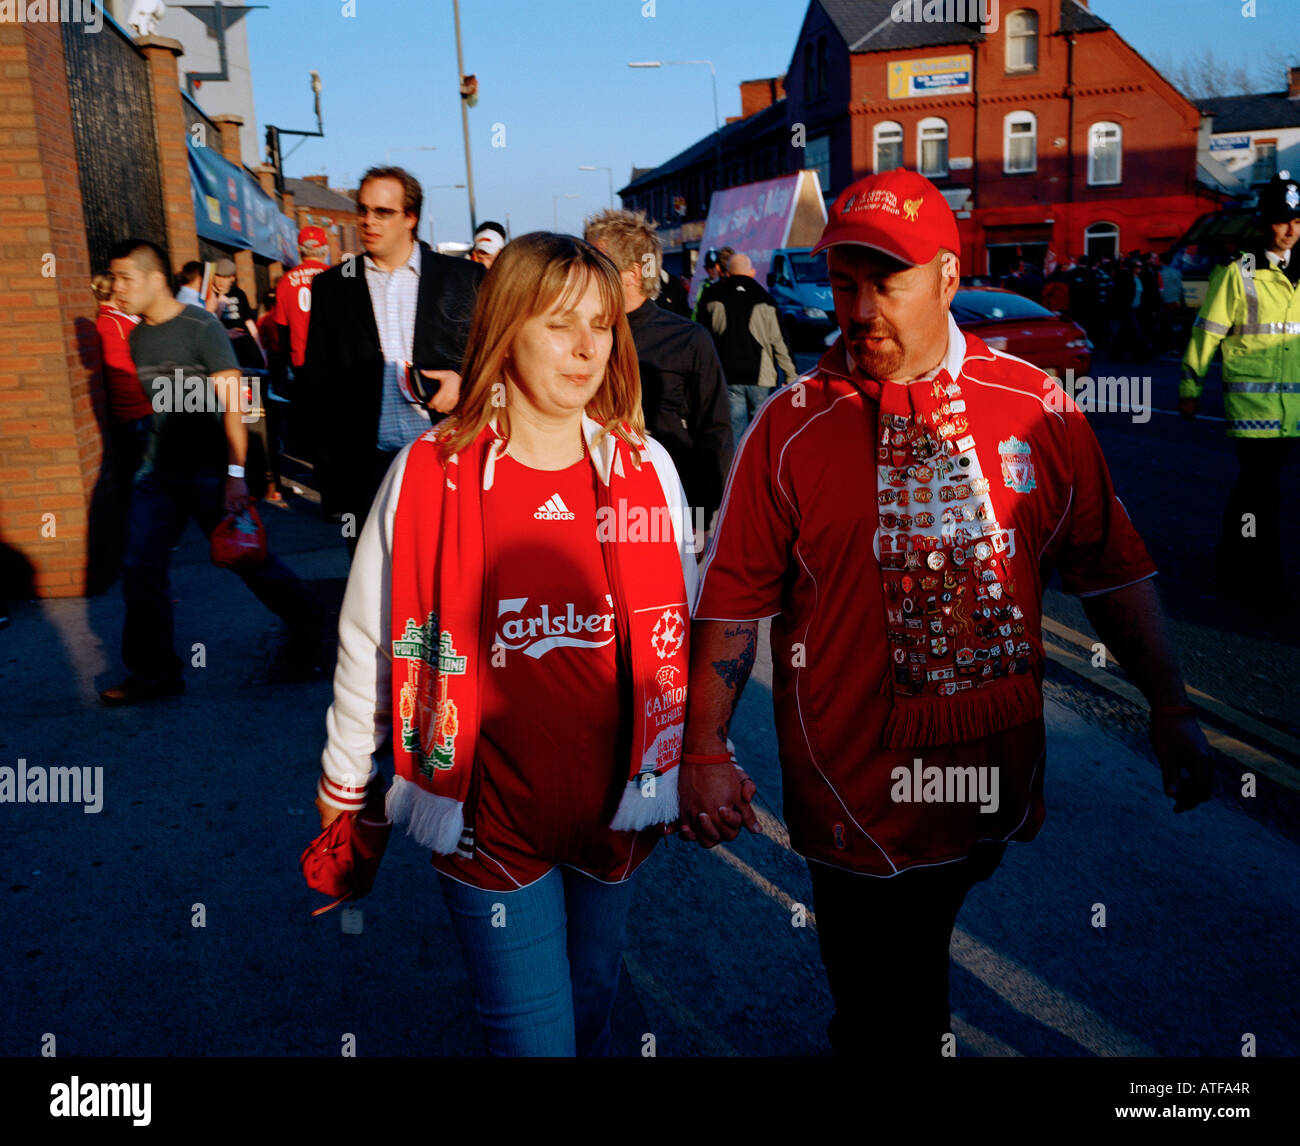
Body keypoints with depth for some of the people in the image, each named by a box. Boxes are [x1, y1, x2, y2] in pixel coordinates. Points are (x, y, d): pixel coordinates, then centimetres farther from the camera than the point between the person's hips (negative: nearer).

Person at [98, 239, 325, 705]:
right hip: (159, 472, 7)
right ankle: (154, 671, 12)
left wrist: (236, 473, -20)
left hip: (207, 471, -7)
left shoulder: (201, 328, -11)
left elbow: (231, 403, -15)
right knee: (140, 568, 1)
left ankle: (307, 626, 22)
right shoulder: (138, 337, 11)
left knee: (249, 559, -1)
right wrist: (153, 454, 13)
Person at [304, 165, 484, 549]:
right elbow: (319, 382, 10)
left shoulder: (464, 277, 5)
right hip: (365, 466, 1)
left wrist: (465, 379, -10)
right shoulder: (331, 287, 9)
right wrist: (329, 472, 4)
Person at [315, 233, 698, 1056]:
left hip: (616, 804, 3)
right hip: (488, 815, -3)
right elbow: (370, 640, -2)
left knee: (593, 1006, 23)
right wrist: (344, 781, 8)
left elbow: (677, 635, 7)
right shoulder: (428, 476, -12)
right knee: (533, 1035, 5)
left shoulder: (647, 468, -3)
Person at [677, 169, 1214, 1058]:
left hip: (994, 776, 3)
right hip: (855, 790, -2)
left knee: (916, 976, 24)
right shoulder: (792, 425, -7)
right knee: (879, 1013, 8)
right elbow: (733, 601, -6)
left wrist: (1171, 709, 4)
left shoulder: (1036, 407, -2)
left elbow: (1112, 568, 5)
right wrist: (706, 754, -9)